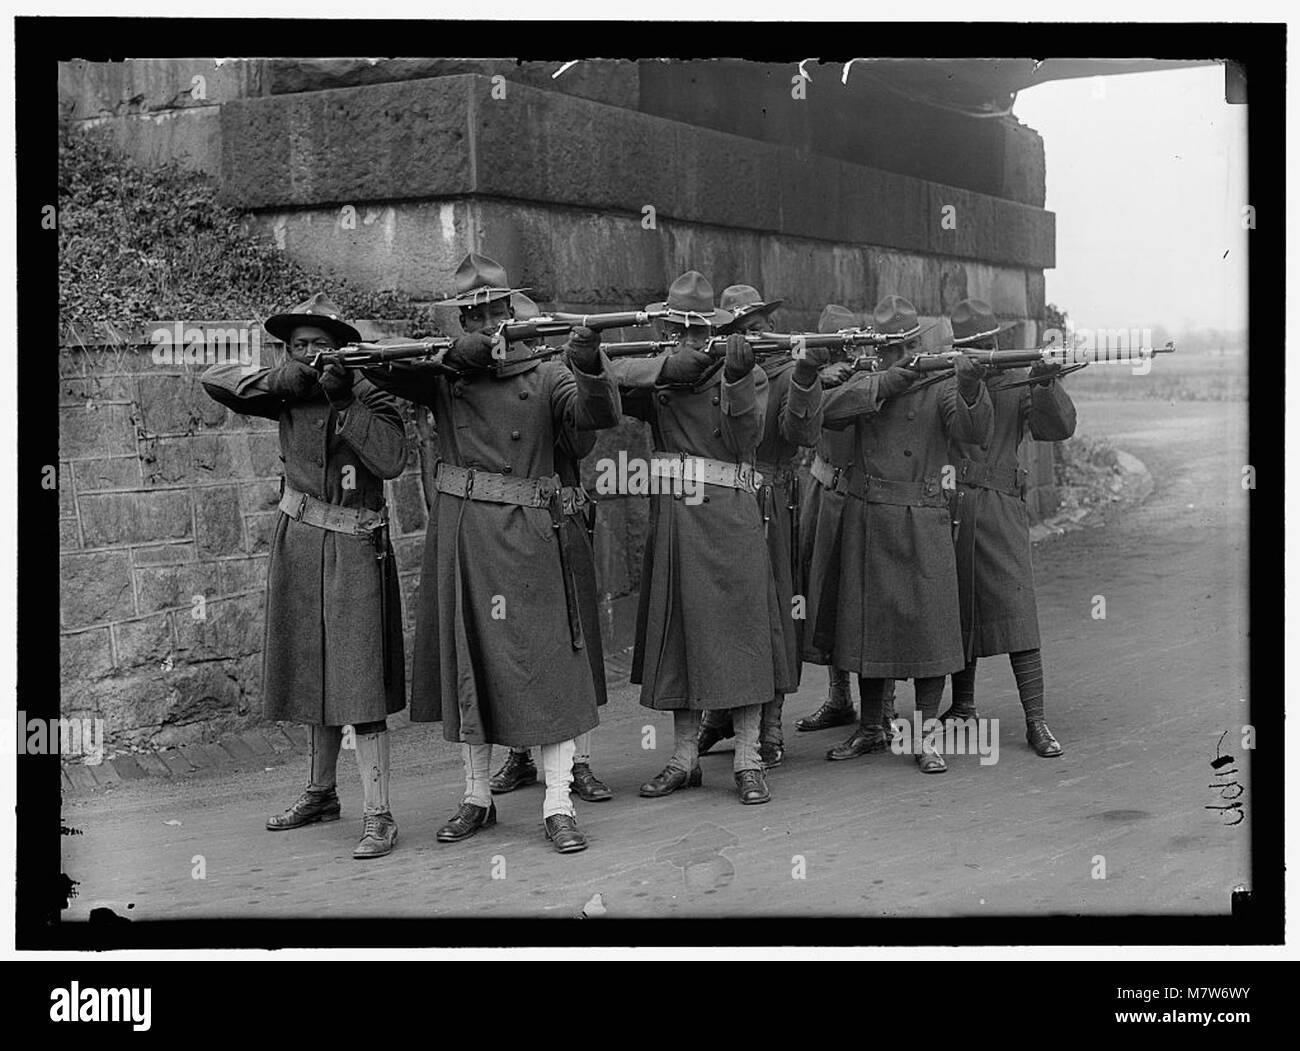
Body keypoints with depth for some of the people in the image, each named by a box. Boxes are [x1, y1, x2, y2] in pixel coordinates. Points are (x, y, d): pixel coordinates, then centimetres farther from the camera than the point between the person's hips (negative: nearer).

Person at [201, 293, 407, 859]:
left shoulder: (370, 394, -7)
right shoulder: (289, 394, 5)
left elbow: (391, 459, -21)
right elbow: (214, 379, 4)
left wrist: (344, 401, -21)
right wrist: (277, 380, -11)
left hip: (353, 547, -5)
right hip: (299, 541, 5)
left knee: (360, 681, -10)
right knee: (316, 673, 16)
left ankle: (378, 815, -9)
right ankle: (321, 792, 31)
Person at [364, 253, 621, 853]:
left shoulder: (545, 376, 4)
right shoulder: (444, 377, 8)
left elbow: (599, 416, -10)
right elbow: (376, 364, -1)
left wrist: (590, 369, -31)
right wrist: (452, 352, -10)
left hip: (528, 538, -2)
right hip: (460, 535, 2)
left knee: (546, 664, -4)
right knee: (466, 664, 9)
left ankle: (558, 807, 1)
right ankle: (476, 798, 22)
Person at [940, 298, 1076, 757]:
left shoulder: (1018, 382, 7)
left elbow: (1057, 428, -3)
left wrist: (1047, 384, -21)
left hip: (1000, 510, -1)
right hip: (946, 507, 1)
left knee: (1016, 610, -9)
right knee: (956, 610, 9)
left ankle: (1036, 721, -7)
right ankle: (963, 706, 25)